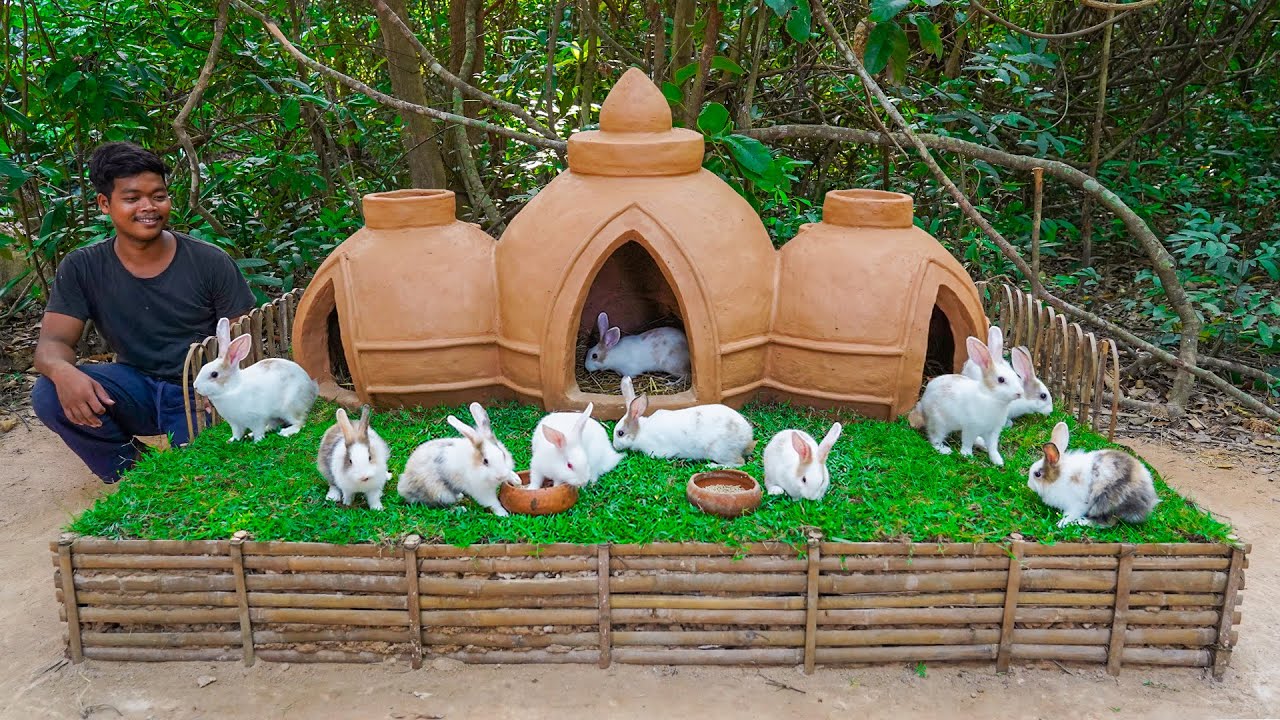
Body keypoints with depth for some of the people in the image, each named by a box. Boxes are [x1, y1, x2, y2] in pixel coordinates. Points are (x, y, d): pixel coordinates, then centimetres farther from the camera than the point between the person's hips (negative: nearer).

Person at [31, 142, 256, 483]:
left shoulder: (211, 263, -9)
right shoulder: (82, 269, -2)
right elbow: (53, 342, -6)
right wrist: (62, 370, -33)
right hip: (137, 387, 3)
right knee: (49, 394, -24)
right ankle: (128, 472, 1)